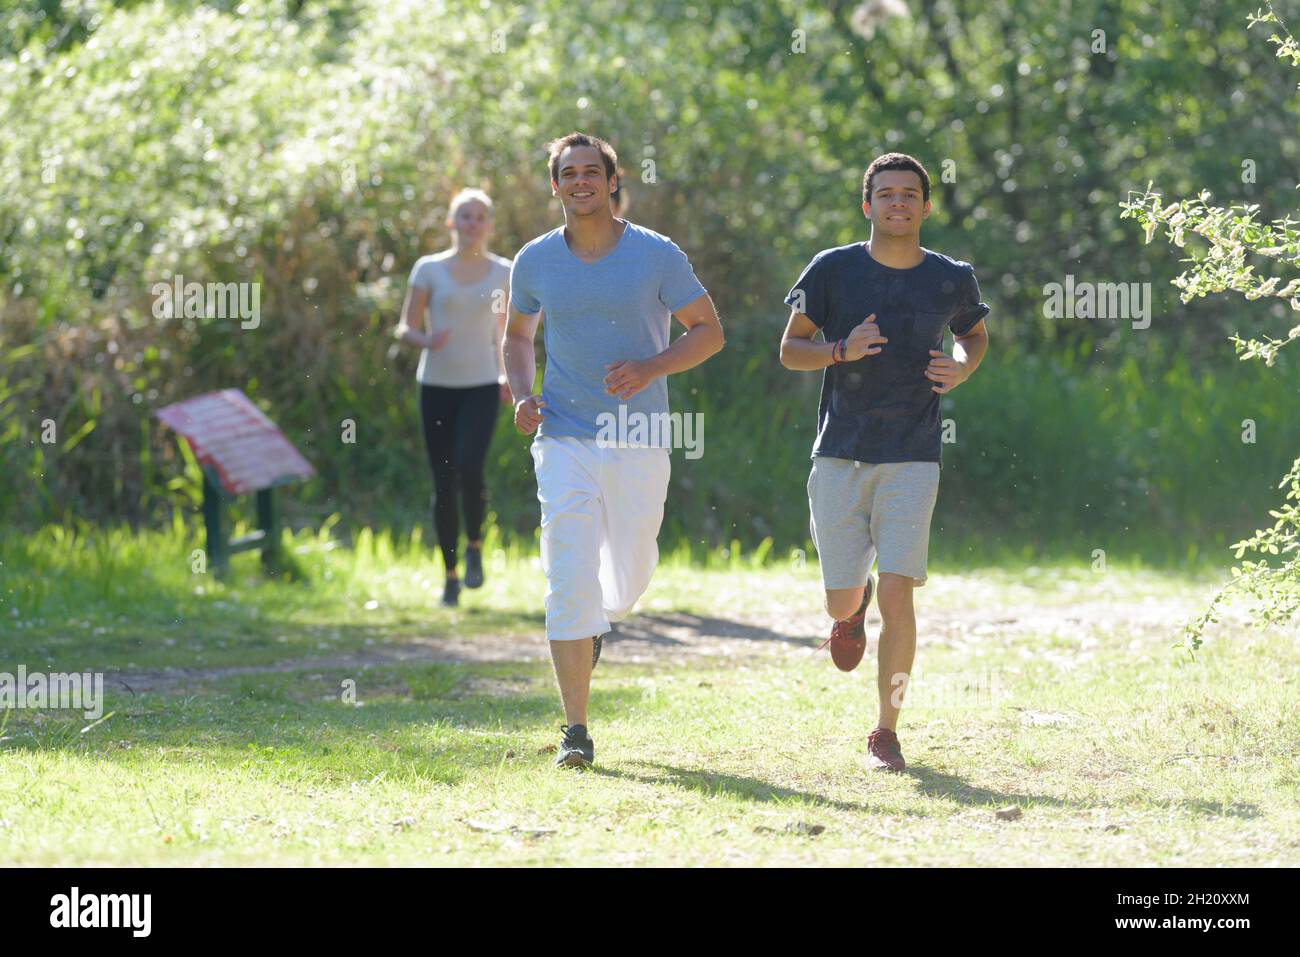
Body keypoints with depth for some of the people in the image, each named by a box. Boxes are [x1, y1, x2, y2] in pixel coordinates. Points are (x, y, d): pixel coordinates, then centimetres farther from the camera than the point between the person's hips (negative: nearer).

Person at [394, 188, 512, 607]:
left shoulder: (502, 273, 6)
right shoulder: (429, 269, 2)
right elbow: (405, 328, 2)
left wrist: (508, 375, 6)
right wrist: (426, 340, -20)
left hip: (481, 384, 0)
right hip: (437, 384, 0)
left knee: (469, 467, -21)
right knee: (443, 481, 1)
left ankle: (475, 546, 3)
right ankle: (450, 574, 12)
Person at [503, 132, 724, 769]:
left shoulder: (657, 256, -4)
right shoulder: (535, 261, 3)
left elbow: (708, 331, 2)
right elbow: (518, 335, 20)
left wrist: (651, 368, -15)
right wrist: (522, 394, 1)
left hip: (639, 445, 0)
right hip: (564, 442, 0)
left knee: (629, 576, 10)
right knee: (568, 583, -11)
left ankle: (600, 619, 49)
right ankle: (576, 731, -9)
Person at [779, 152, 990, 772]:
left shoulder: (952, 280, 3)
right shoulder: (833, 270, -1)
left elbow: (974, 334, 23)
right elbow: (790, 349, 4)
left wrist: (963, 367, 0)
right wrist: (842, 351, -16)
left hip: (911, 461, 0)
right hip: (840, 456, 0)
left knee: (897, 595, -13)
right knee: (841, 604, 4)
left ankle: (887, 732, -2)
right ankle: (858, 601, 43)